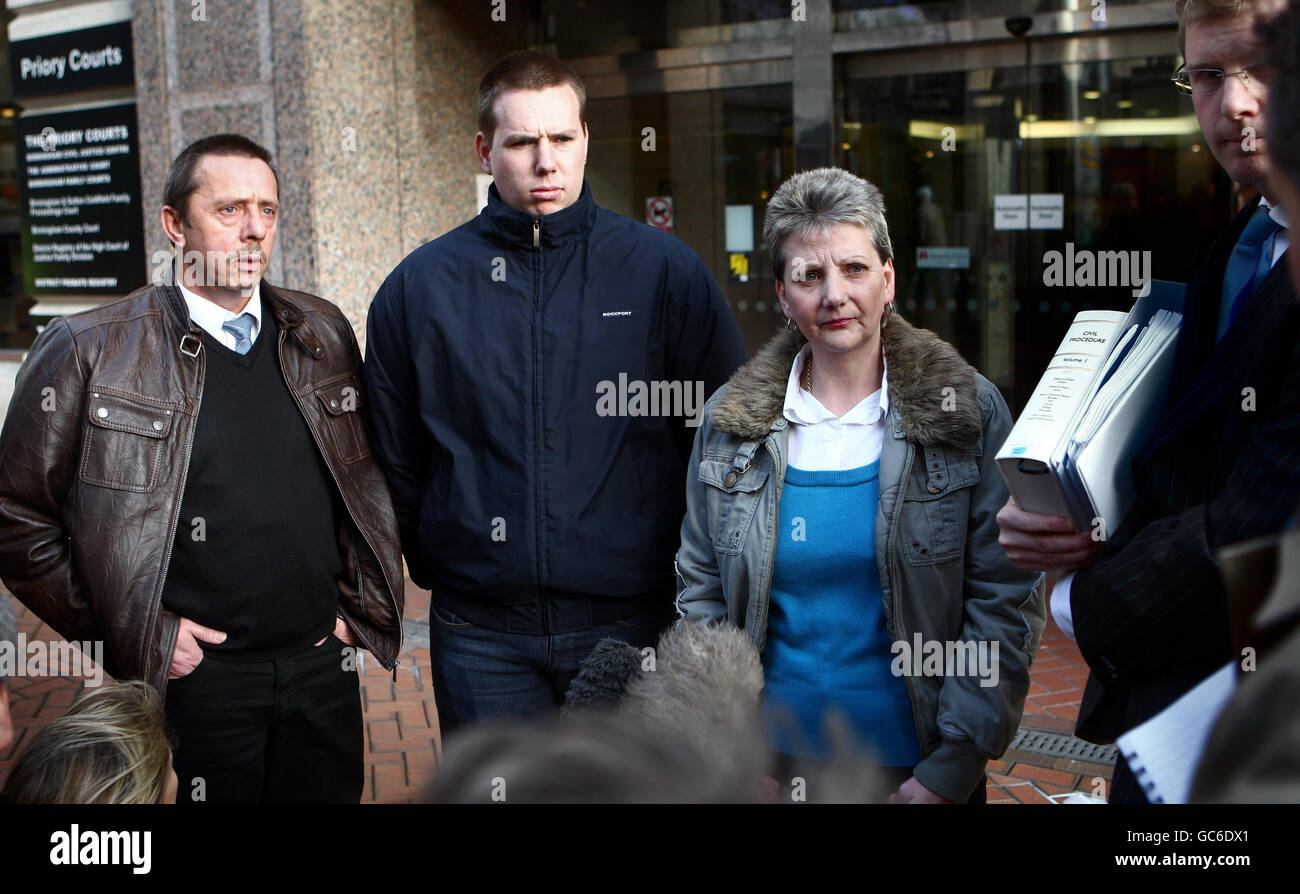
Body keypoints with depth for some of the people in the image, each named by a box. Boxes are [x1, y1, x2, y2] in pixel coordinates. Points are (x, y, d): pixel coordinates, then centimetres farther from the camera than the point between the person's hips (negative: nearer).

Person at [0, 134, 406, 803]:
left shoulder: (323, 335, 7)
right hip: (191, 680, -4)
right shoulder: (89, 351, -6)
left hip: (324, 667, 4)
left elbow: (369, 480, 17)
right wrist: (139, 634, -8)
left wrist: (359, 602, 8)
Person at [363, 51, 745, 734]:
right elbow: (394, 460, 12)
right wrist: (441, 567, 10)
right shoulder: (418, 287, 3)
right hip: (481, 636, 1)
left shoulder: (666, 271, -1)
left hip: (632, 623, 0)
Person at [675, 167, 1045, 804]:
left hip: (917, 762, -1)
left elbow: (1006, 600, -7)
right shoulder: (730, 423, -1)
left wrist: (950, 770, -12)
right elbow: (701, 593, 5)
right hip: (772, 758, 2)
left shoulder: (969, 412, -6)